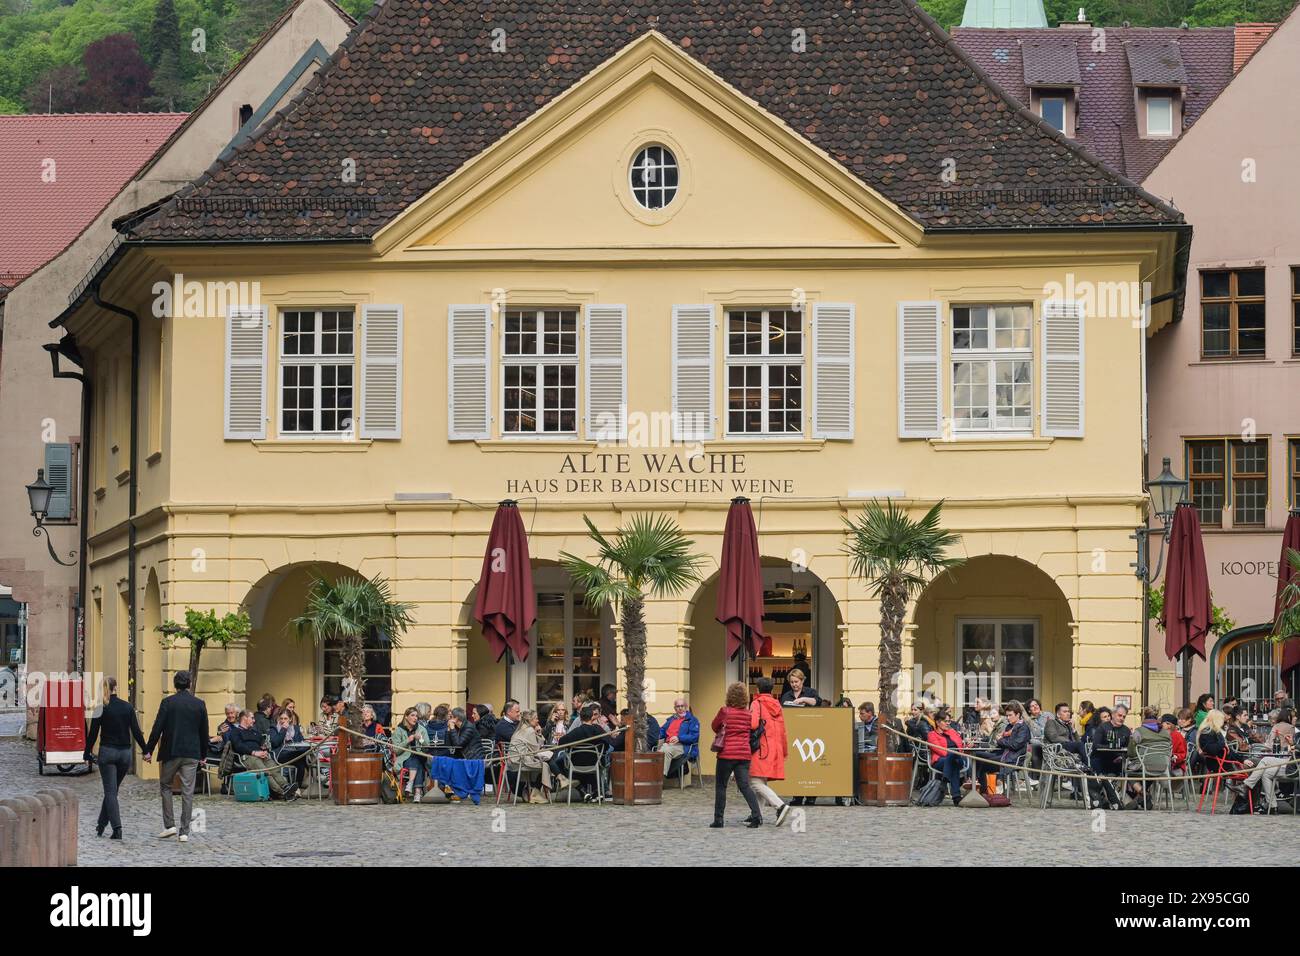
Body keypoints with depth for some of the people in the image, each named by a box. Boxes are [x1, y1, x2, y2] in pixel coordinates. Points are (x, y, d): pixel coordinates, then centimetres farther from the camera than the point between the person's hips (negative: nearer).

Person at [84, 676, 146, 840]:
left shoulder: (101, 709, -6)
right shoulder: (128, 707, 0)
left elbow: (93, 733, -4)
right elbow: (136, 732, -1)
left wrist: (87, 753, 6)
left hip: (107, 752, -3)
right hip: (125, 753, 3)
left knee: (110, 791, -2)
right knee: (112, 790, 16)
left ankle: (117, 829, -14)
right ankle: (101, 826, 24)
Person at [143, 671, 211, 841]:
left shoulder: (168, 702, -6)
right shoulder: (199, 704, 2)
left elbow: (157, 728, -8)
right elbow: (204, 732, 8)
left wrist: (148, 750, -1)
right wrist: (203, 754, 18)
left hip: (171, 752, -2)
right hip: (192, 754, 2)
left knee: (165, 786, 15)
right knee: (187, 792, 4)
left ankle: (169, 825, 6)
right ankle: (184, 832, 4)